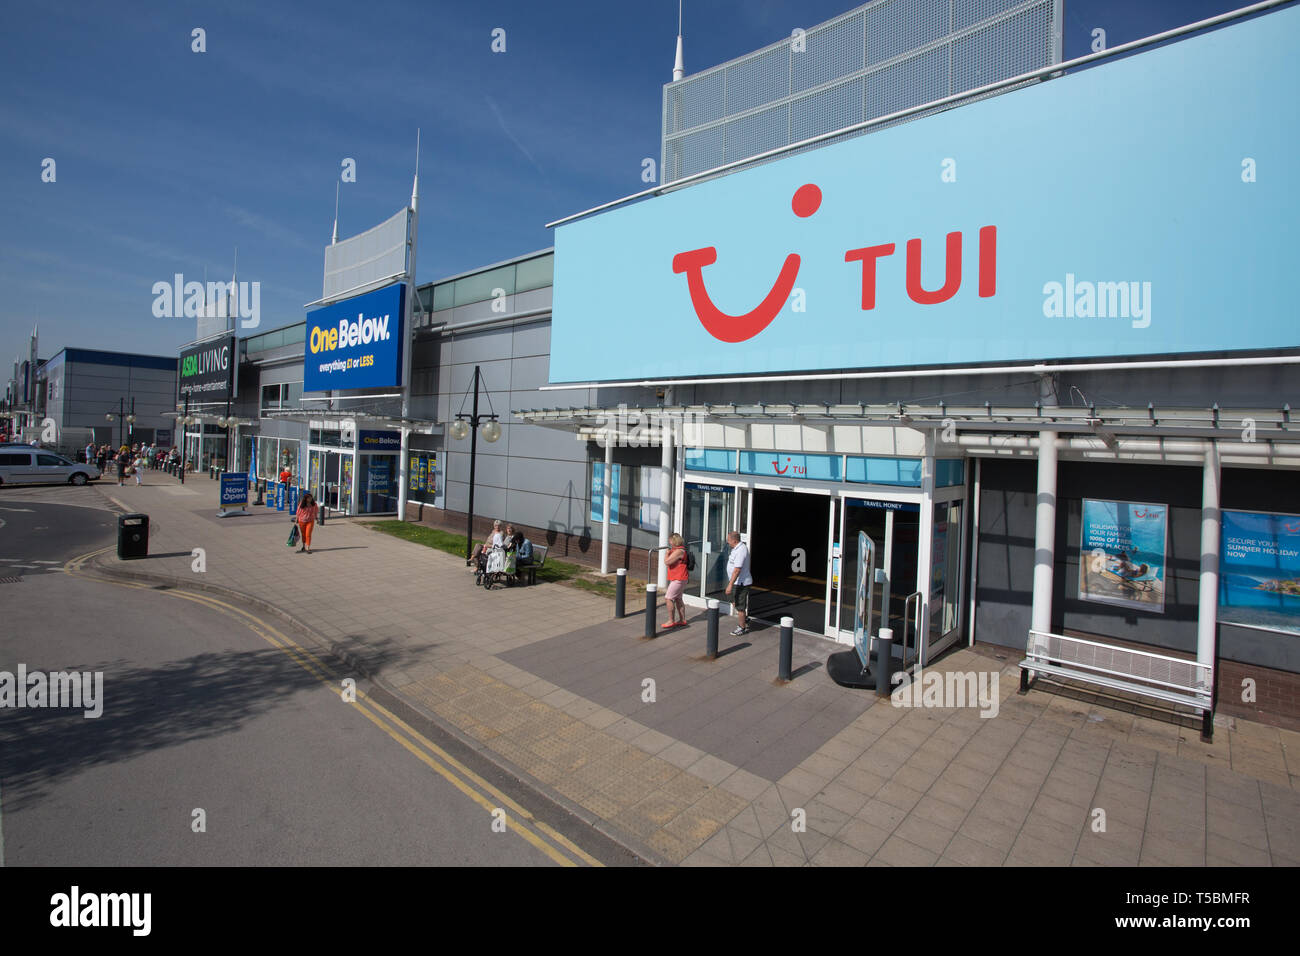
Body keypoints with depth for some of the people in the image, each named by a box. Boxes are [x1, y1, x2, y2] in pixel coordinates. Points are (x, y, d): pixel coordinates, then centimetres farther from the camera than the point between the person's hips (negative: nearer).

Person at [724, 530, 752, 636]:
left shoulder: (741, 551, -26)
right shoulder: (737, 548, 8)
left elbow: (737, 570, -29)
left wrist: (730, 584, -28)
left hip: (741, 583, -10)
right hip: (737, 582, 10)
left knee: (740, 606, 3)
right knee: (735, 603, 22)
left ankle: (742, 628, 17)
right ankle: (746, 621, 38)